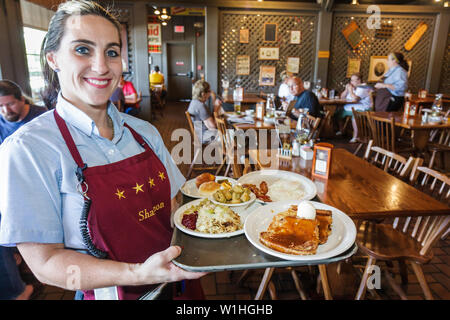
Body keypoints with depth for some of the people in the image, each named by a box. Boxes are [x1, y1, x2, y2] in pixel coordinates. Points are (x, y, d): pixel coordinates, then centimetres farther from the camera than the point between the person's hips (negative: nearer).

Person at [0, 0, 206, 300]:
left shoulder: (145, 132, -2)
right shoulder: (27, 149, -17)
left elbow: (173, 205, 5)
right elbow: (45, 262, -17)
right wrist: (138, 274, -29)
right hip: (109, 293, -4)